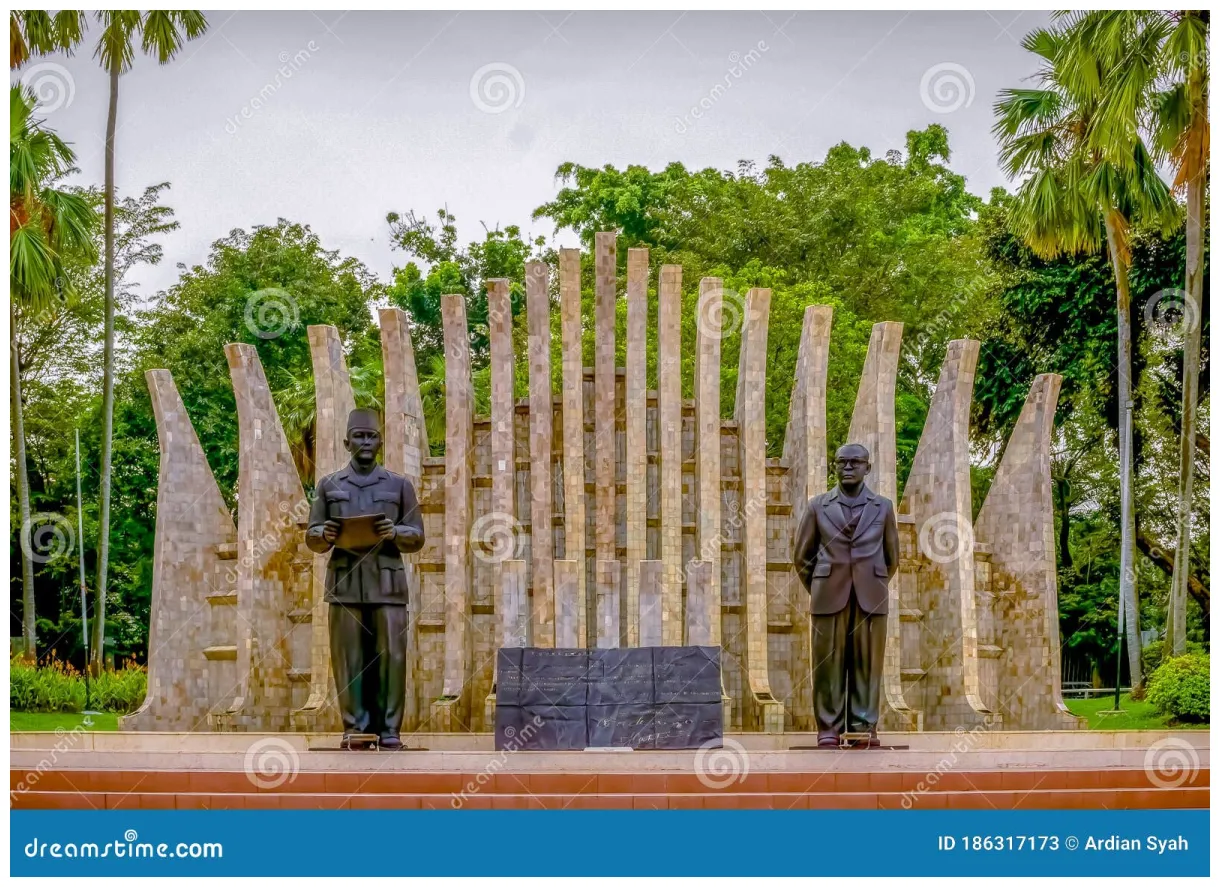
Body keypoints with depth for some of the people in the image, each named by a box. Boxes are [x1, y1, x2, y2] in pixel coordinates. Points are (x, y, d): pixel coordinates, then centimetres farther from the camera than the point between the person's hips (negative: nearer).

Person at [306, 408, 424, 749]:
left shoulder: (399, 485, 11)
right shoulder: (329, 485, 12)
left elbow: (417, 538, 9)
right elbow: (312, 540, 12)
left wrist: (395, 533, -11)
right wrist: (325, 534, -10)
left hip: (387, 582, 0)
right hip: (345, 582, 1)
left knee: (390, 655, -4)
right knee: (348, 656, -1)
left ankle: (389, 729, 2)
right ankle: (354, 727, 7)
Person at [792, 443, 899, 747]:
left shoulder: (883, 507, 9)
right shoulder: (817, 506, 8)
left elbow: (892, 557, 16)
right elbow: (801, 555, 12)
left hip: (871, 597, 0)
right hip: (829, 596, 0)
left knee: (867, 663, 1)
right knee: (828, 663, -1)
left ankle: (864, 727, 7)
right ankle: (829, 728, 5)